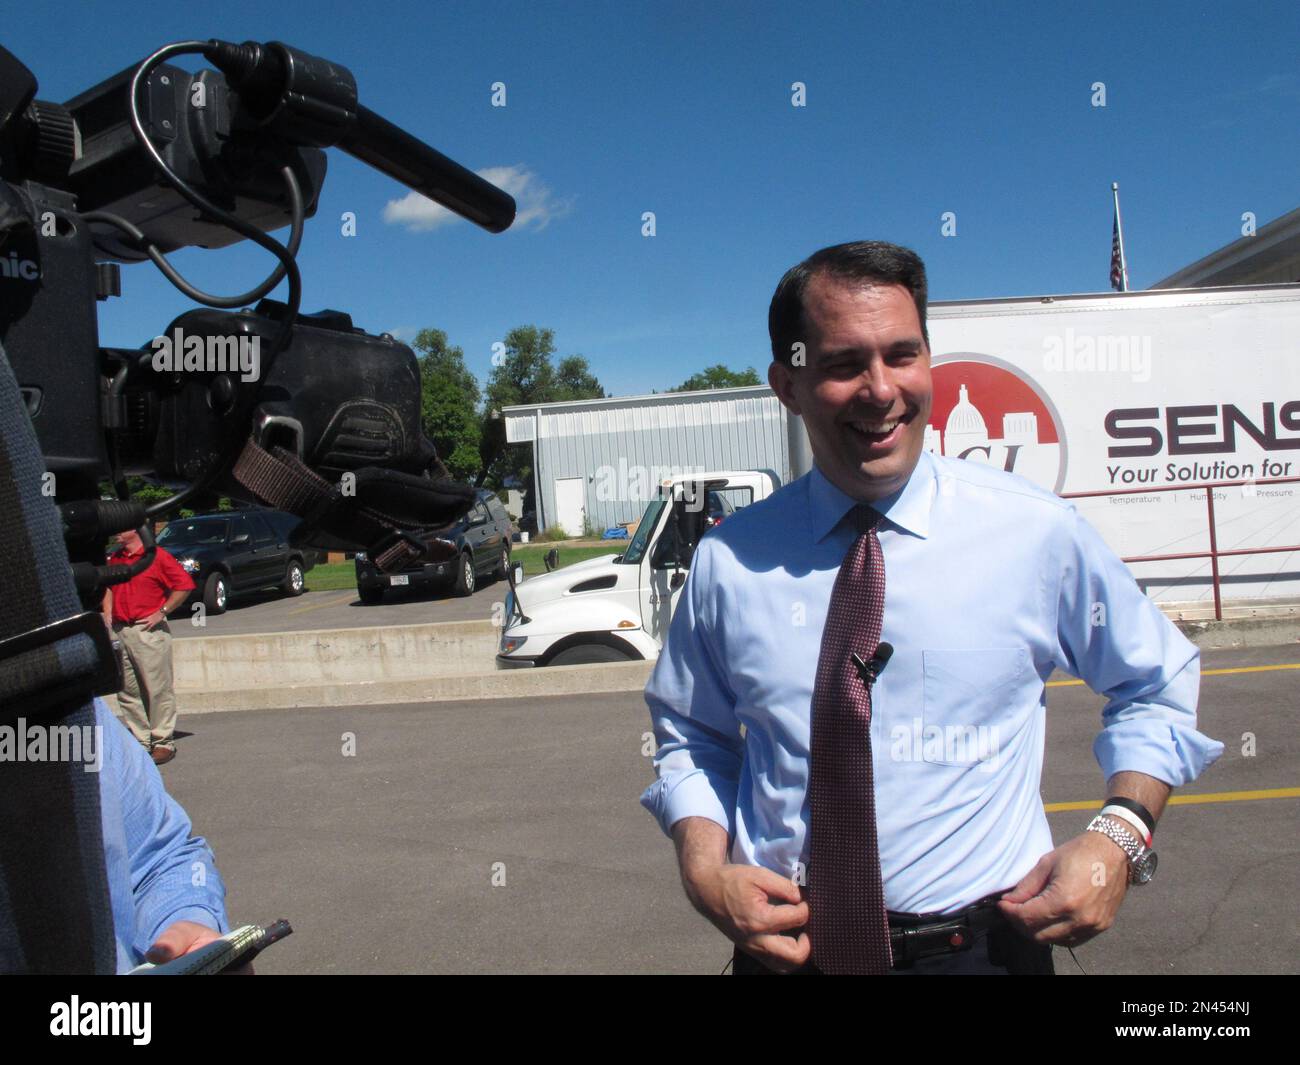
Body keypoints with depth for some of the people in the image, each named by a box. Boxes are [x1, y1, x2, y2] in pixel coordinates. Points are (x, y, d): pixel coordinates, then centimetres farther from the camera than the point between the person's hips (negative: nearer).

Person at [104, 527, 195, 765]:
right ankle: (140, 740, 18)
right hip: (119, 632, 7)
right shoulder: (115, 558, 14)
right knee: (126, 691, 9)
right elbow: (108, 587, 27)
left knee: (158, 689, -2)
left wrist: (161, 613, -10)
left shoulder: (157, 556, -7)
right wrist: (107, 615, 12)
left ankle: (163, 742, 5)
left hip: (149, 631, -7)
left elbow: (185, 585, -9)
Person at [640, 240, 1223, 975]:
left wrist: (1121, 834, -8)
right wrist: (705, 868, -10)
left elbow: (1157, 684, 7)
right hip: (790, 947, 1)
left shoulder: (1037, 531, -9)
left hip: (983, 946, 0)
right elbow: (692, 737, 7)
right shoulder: (730, 562, -7)